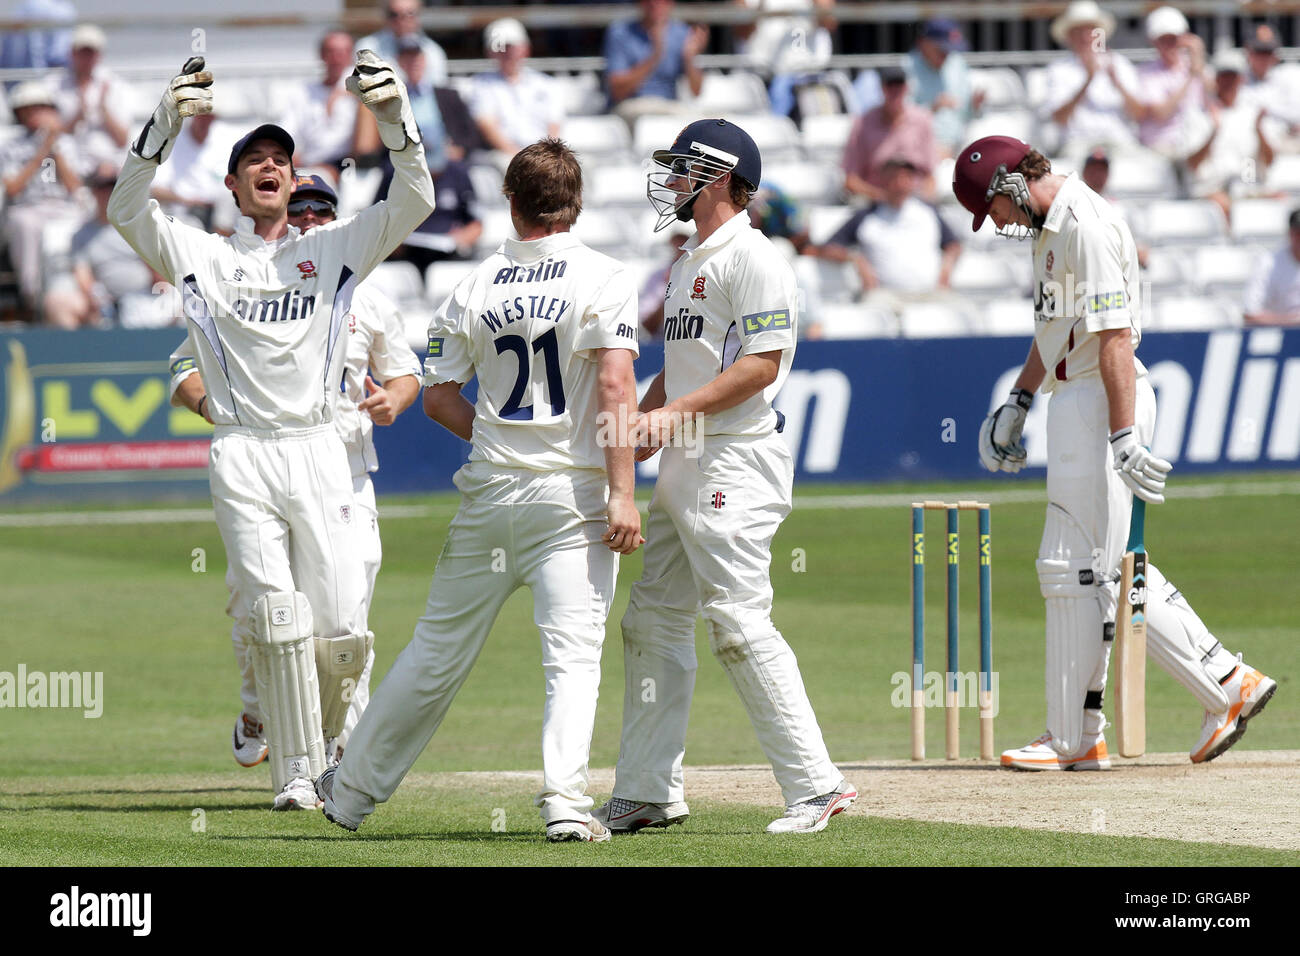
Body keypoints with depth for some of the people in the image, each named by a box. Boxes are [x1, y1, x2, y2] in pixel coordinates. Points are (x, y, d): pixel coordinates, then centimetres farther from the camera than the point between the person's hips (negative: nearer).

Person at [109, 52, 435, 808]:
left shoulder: (335, 250, 14)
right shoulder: (200, 256, 11)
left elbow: (414, 204, 3)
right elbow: (128, 210, -3)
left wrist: (396, 119, -12)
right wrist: (165, 126, -16)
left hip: (319, 451, 1)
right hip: (242, 456, -1)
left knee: (344, 626, -5)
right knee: (276, 617, -10)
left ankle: (327, 734, 23)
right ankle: (295, 774, -5)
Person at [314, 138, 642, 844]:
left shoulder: (475, 288, 6)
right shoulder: (601, 281, -4)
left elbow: (438, 397, 7)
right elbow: (616, 389, -15)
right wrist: (621, 494, -17)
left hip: (488, 493, 3)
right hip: (572, 494, -3)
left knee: (438, 651, 13)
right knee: (572, 652, -4)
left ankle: (354, 789, 23)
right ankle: (565, 800, -20)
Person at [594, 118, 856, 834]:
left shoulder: (752, 258, -10)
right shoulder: (689, 263, 20)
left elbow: (761, 364, -19)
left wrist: (676, 412, -21)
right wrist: (636, 422, 10)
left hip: (735, 461, -10)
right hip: (683, 468, 10)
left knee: (738, 624, -15)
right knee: (653, 620, 10)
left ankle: (814, 783, -14)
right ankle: (649, 792, 15)